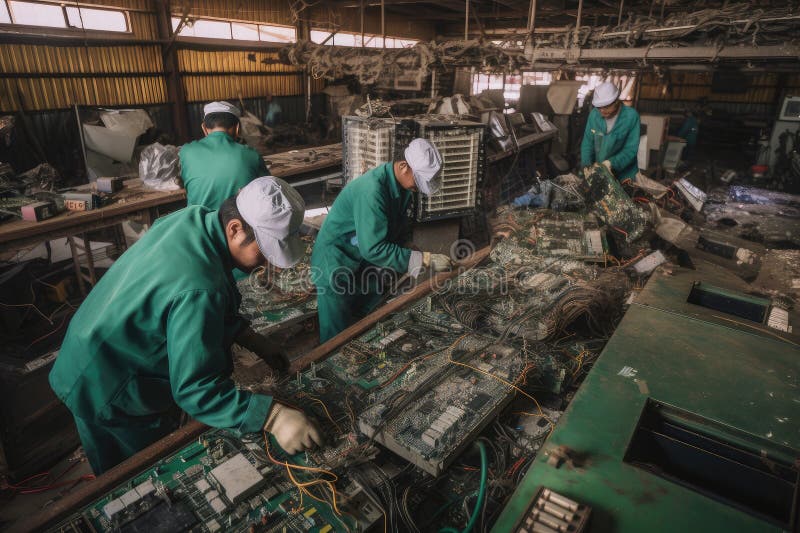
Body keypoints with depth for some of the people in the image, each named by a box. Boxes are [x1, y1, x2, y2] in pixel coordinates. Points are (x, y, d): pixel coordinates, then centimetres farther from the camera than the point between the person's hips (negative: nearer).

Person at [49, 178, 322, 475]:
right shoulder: (199, 290, -40)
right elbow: (195, 390, -35)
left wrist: (249, 338, -4)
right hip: (108, 393, -8)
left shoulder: (193, 217, -12)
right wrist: (273, 417, -39)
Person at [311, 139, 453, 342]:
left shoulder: (402, 183, -5)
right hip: (336, 263, -8)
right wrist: (424, 259, -33)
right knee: (338, 334, 2)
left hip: (363, 262, 8)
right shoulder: (372, 190, -32)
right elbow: (373, 248, -34)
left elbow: (397, 229, 6)